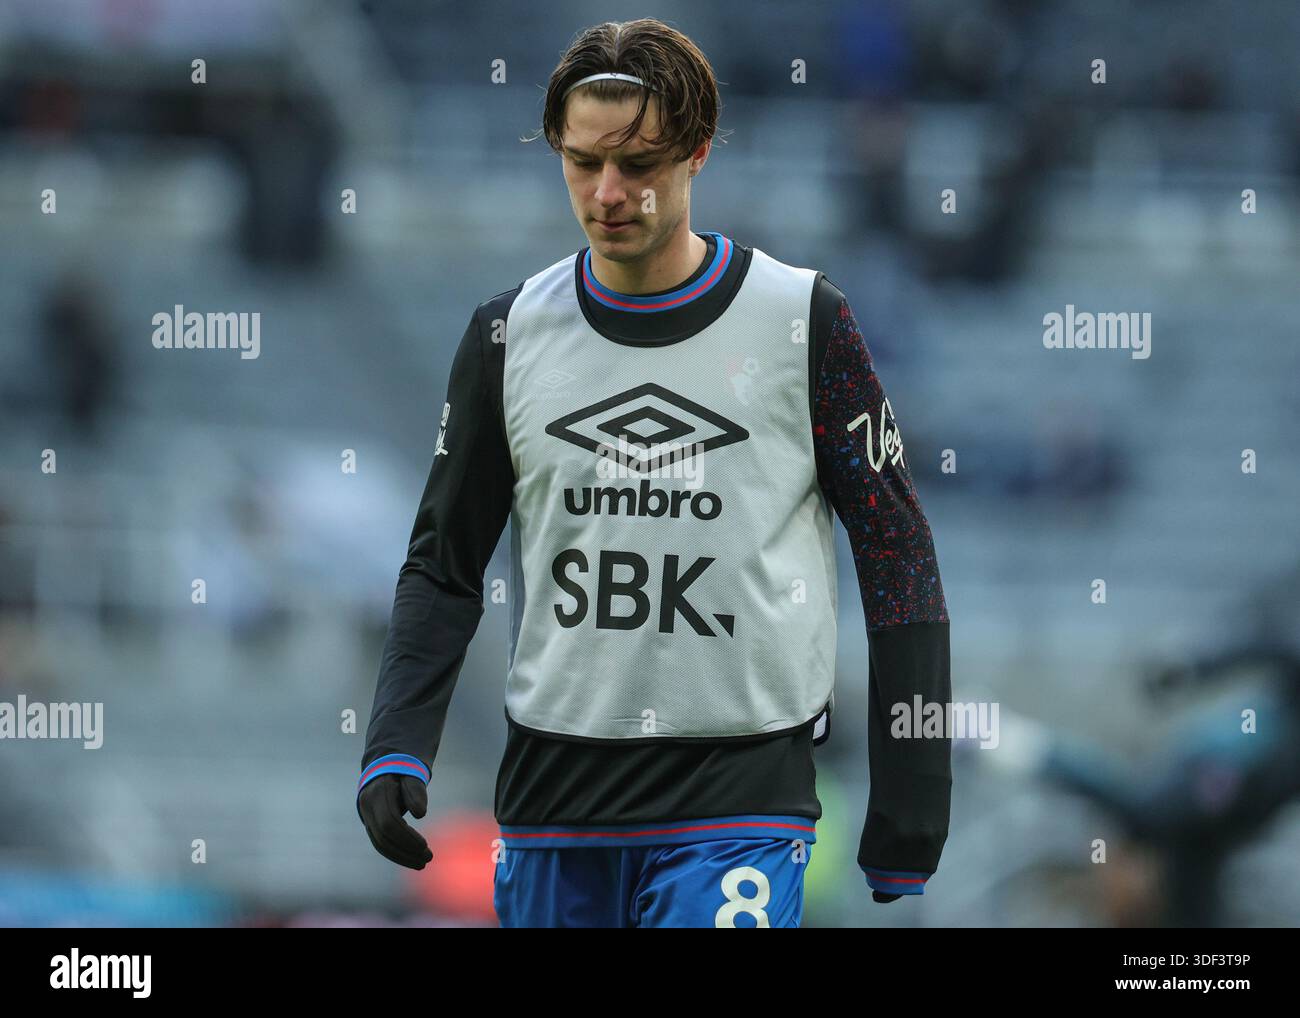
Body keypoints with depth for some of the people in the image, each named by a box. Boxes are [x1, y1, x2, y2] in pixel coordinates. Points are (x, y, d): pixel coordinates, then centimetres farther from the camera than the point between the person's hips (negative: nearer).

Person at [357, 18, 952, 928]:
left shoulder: (804, 322, -3)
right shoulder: (511, 333, 6)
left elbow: (899, 564, 0)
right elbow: (445, 564, 13)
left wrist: (906, 841, -2)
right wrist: (397, 748, -3)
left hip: (742, 793, -4)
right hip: (552, 794, 4)